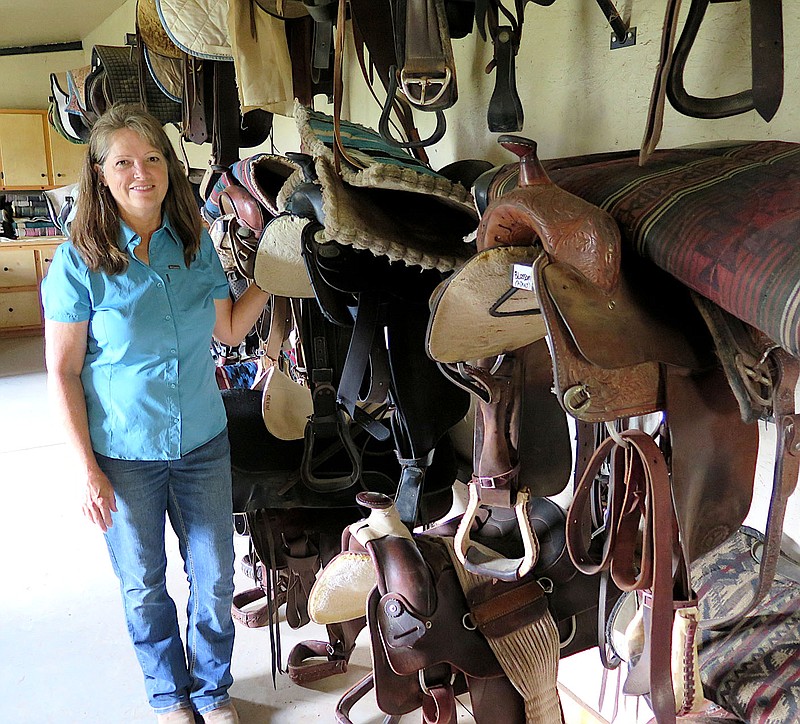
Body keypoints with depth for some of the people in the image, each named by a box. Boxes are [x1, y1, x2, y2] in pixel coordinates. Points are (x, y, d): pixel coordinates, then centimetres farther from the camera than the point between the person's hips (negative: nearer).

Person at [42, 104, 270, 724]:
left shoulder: (196, 243, -2)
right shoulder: (79, 260, -12)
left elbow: (228, 330, 8)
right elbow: (62, 372, -9)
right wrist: (88, 470, -11)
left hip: (202, 442, 3)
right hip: (124, 456, -2)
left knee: (215, 580, 13)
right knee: (144, 585, 16)